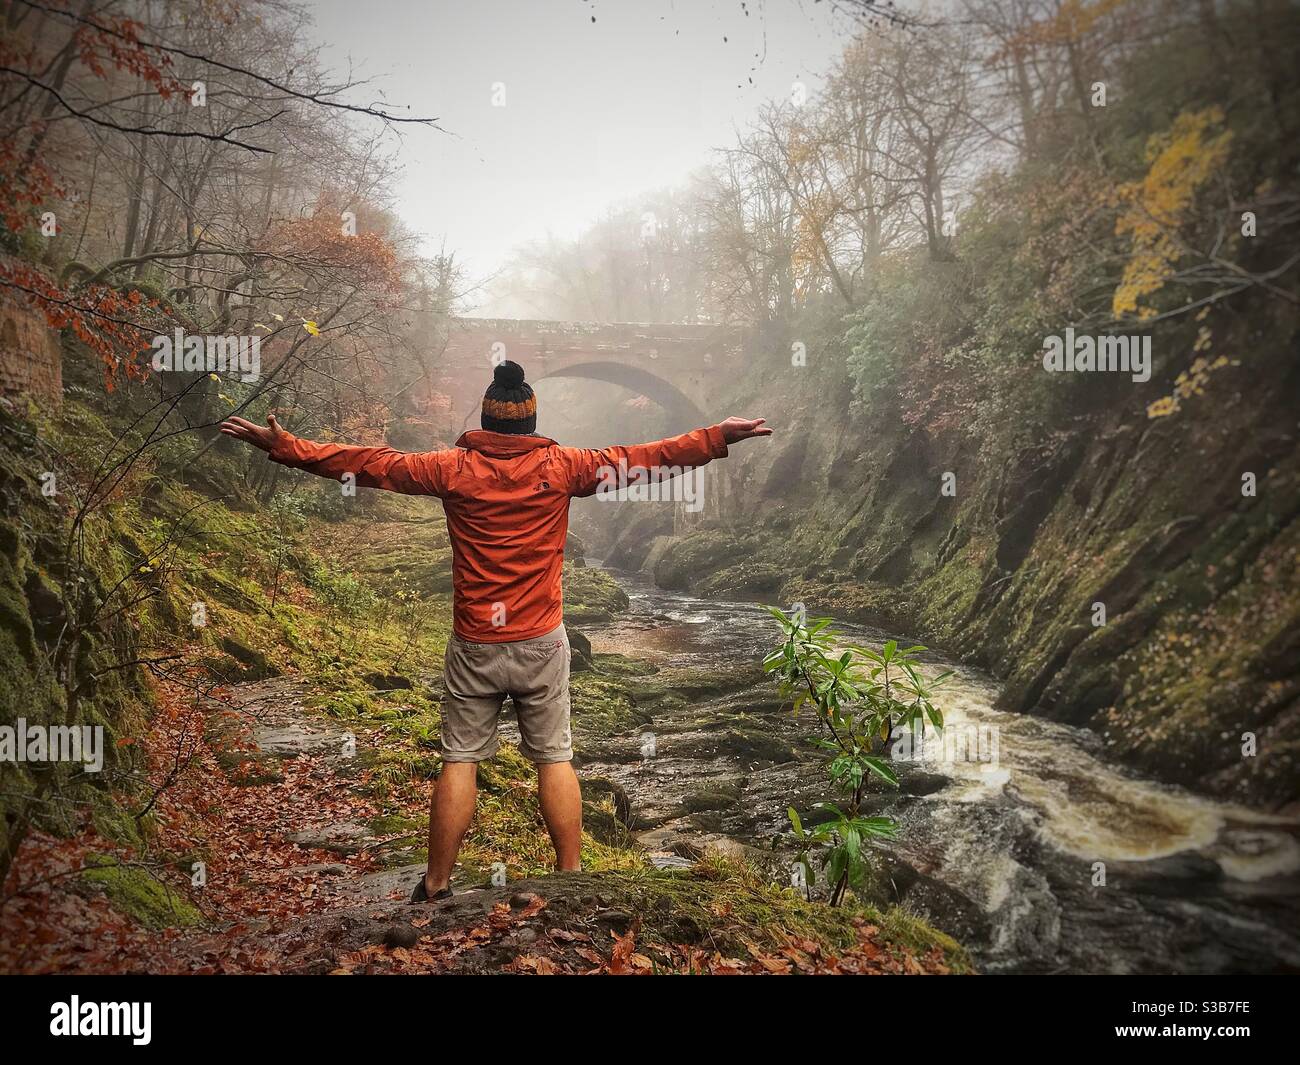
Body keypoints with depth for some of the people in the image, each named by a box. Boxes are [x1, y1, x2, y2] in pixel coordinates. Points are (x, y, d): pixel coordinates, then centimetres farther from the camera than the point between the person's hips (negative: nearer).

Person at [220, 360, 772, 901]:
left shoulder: (454, 468, -2)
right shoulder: (560, 467, -2)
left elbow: (372, 463, 1)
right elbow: (636, 459, 2)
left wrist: (283, 446, 8)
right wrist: (718, 438, 10)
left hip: (474, 647, 0)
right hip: (542, 644, 0)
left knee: (459, 761, 8)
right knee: (555, 759, 9)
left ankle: (436, 888, 14)